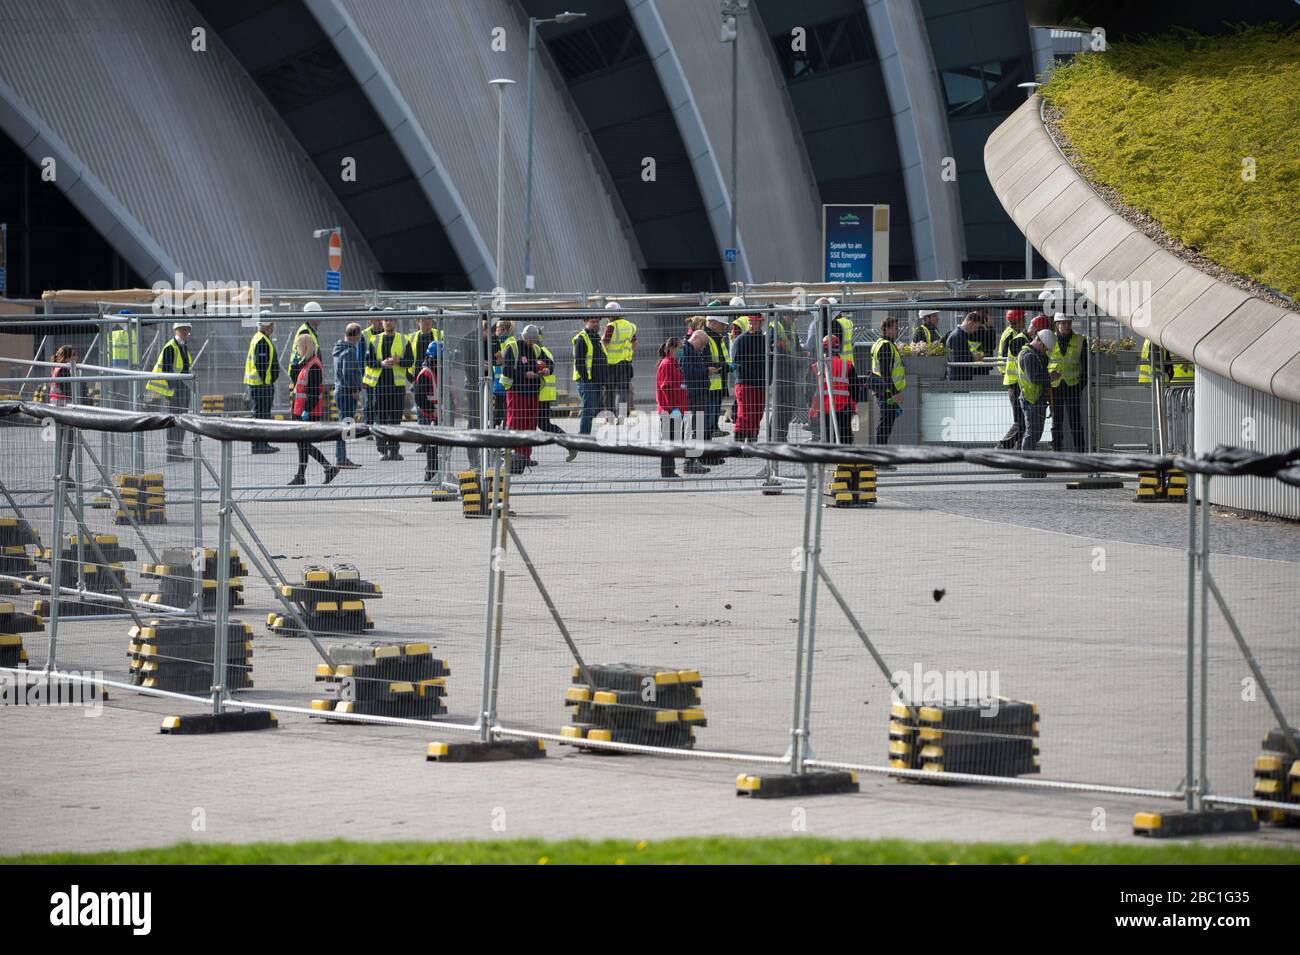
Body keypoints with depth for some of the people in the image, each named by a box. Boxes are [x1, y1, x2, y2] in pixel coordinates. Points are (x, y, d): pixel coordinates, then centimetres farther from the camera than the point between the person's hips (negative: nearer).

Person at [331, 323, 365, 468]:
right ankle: (341, 459, -9)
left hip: (339, 391, 10)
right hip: (347, 393, -10)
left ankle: (342, 458, 21)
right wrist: (355, 390, -15)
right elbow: (347, 373, -23)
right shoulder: (349, 350, -15)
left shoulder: (339, 348, 14)